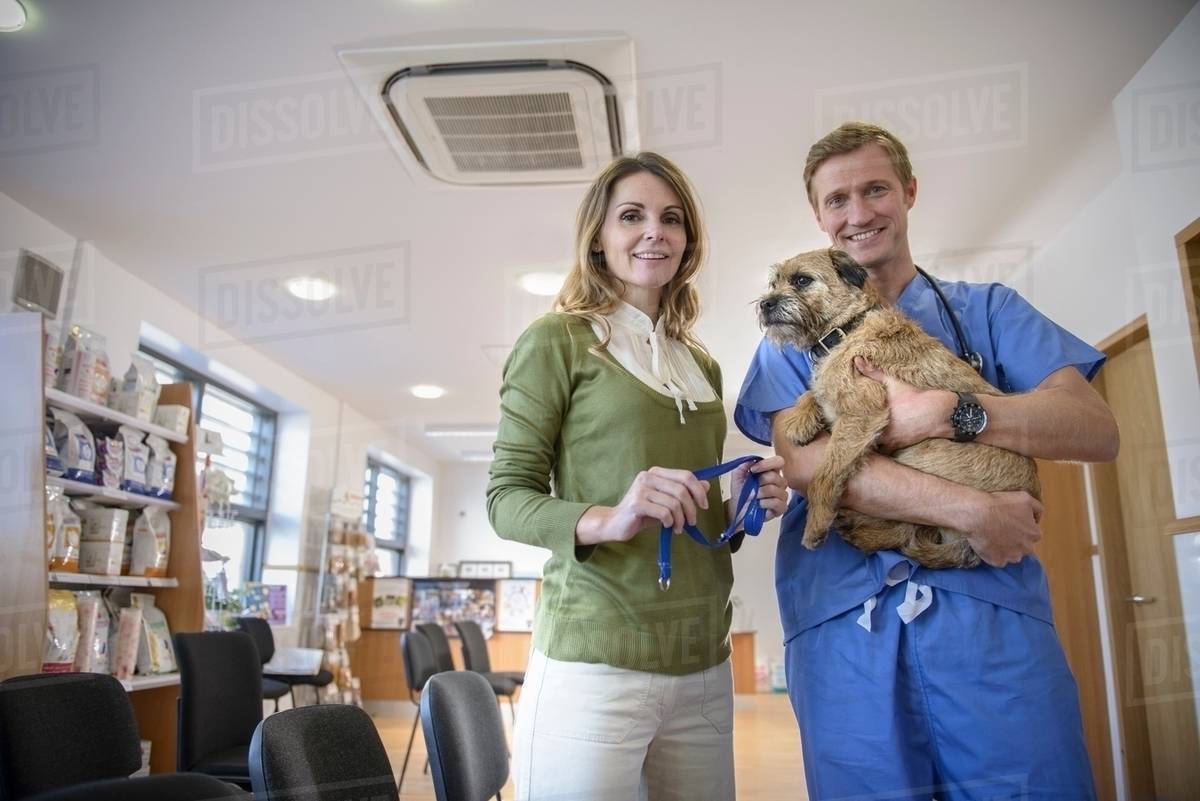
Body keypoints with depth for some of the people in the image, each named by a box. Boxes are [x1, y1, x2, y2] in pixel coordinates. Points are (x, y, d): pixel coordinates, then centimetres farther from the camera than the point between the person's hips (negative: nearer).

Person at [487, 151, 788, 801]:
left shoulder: (703, 367, 15)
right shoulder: (558, 340, -4)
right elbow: (506, 497, -7)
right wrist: (607, 519, -24)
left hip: (704, 669, 6)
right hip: (592, 666, -6)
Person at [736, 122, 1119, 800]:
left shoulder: (987, 310, 15)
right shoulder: (796, 336, 12)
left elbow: (1097, 430, 2)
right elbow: (803, 461, -6)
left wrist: (945, 413, -12)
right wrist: (968, 509, -14)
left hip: (988, 605, 1)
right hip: (842, 614, 0)